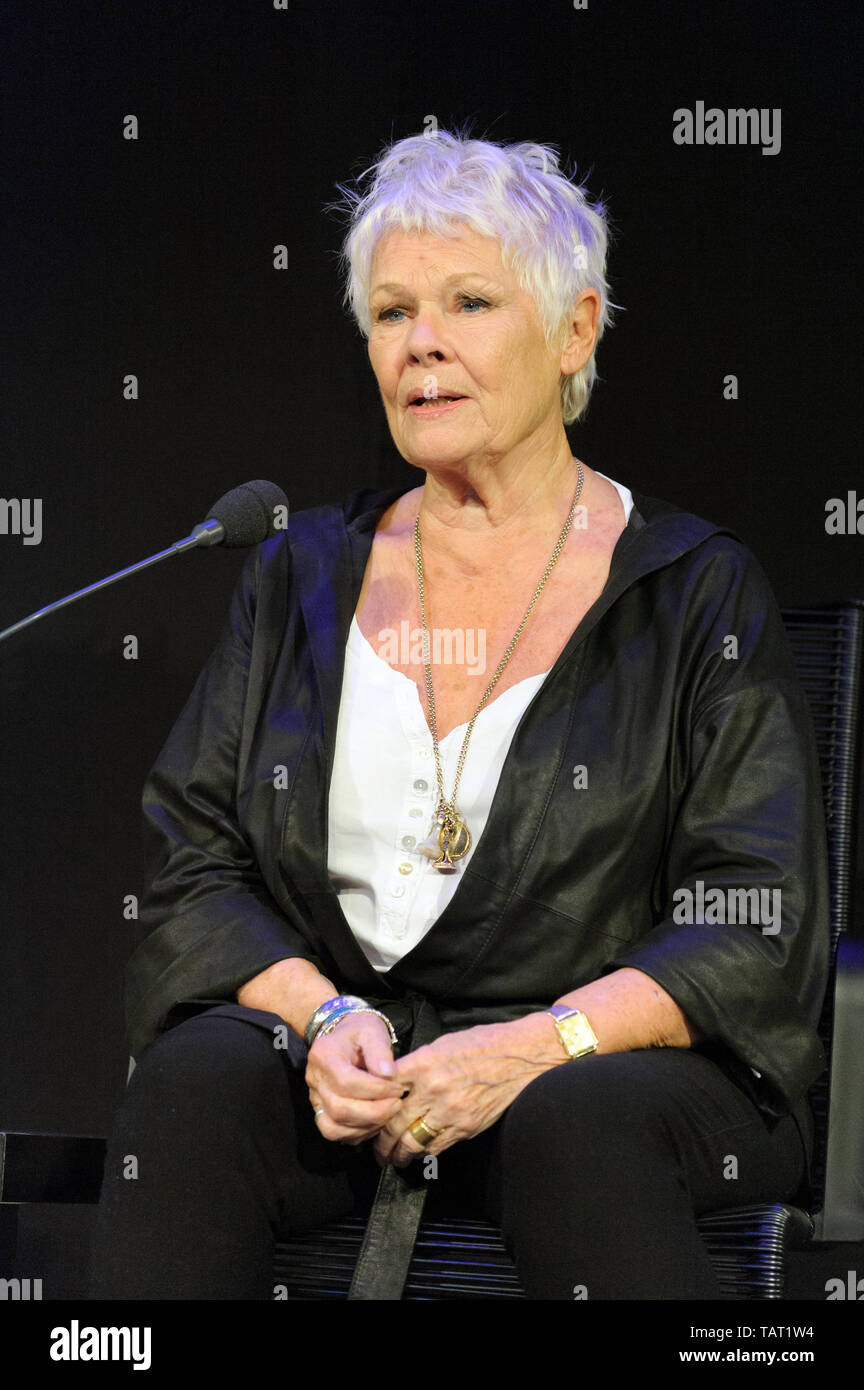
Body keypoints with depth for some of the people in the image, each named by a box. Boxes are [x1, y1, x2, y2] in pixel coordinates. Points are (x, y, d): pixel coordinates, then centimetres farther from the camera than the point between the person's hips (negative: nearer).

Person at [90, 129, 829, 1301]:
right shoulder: (302, 576, 14)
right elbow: (197, 870, 9)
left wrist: (536, 1047, -19)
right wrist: (325, 1016, -12)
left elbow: (755, 930, -3)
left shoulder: (696, 589, 4)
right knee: (195, 1080, -29)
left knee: (574, 1124, -37)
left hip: (608, 1061, -3)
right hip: (331, 1055, 3)